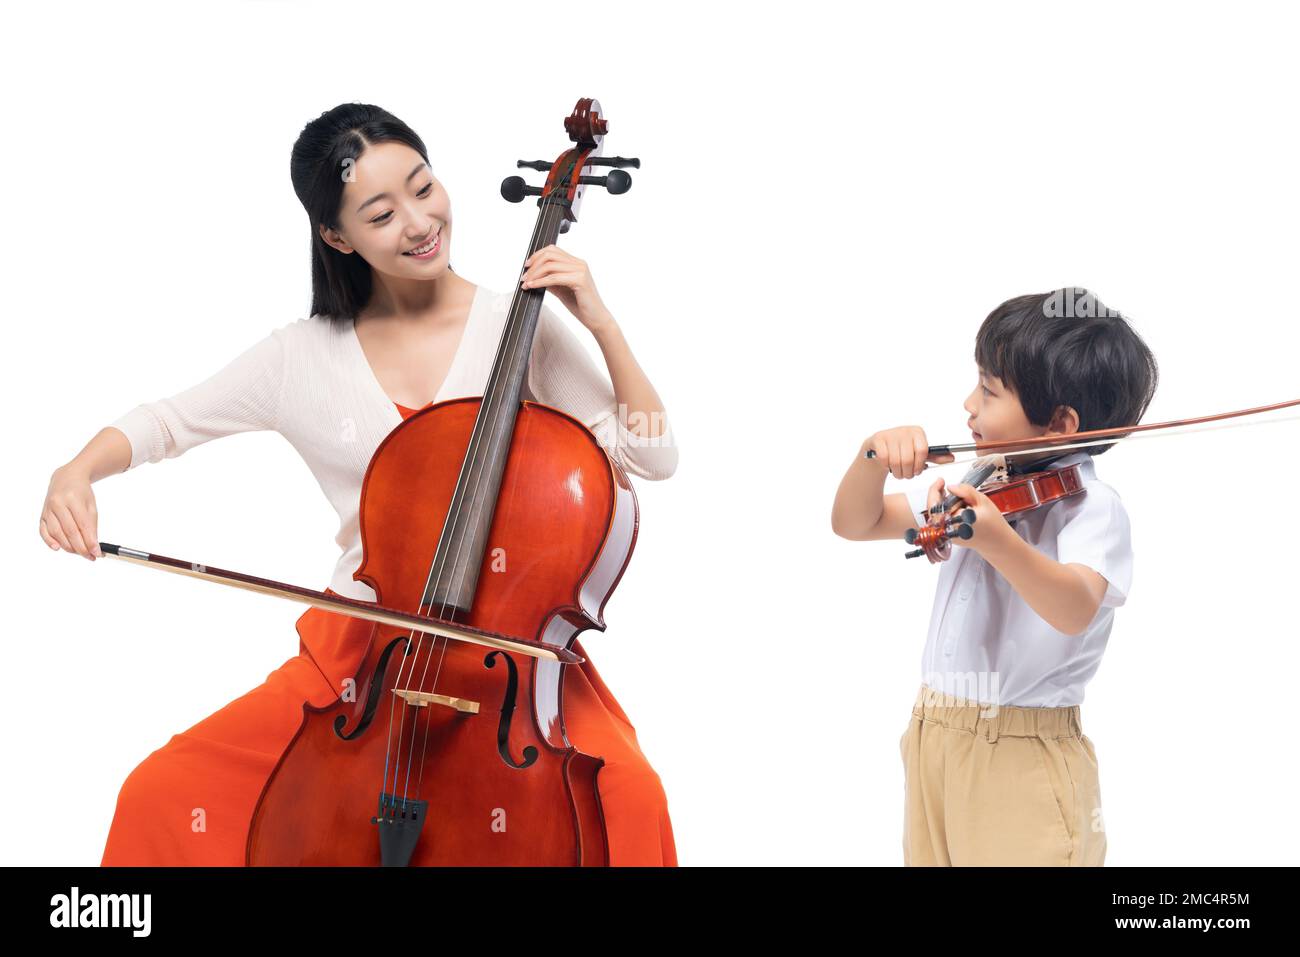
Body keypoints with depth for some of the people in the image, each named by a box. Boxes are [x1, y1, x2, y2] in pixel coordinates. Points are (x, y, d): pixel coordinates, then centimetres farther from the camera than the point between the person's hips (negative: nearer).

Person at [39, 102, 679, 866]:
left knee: (628, 794, -30)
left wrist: (603, 324, -16)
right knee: (163, 795, -13)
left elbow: (655, 457, -5)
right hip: (360, 640, 2)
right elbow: (163, 423, 10)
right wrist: (77, 473, -9)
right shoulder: (304, 358, 1)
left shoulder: (523, 329, -4)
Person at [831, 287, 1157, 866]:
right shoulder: (974, 485, 7)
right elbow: (855, 524, 10)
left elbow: (1076, 609, -32)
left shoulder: (1091, 505, -13)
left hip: (1024, 758, -6)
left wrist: (995, 540, -48)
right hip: (933, 741, 7)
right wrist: (874, 457, -10)